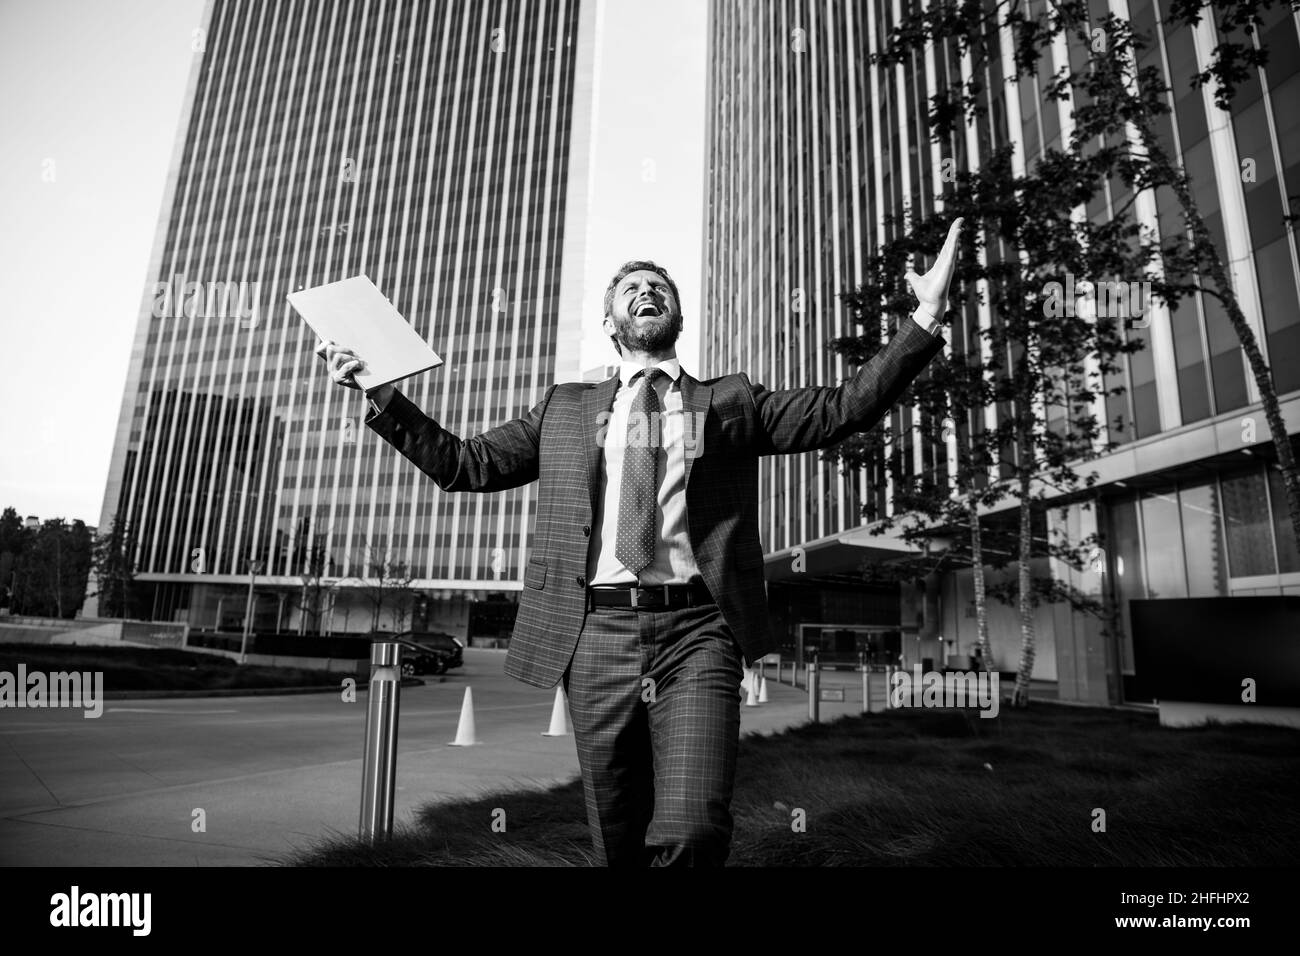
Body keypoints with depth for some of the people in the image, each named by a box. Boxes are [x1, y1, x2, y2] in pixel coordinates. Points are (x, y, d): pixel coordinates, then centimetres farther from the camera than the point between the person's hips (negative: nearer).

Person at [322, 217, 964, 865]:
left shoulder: (731, 401, 15)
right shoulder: (566, 408, 17)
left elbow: (840, 410, 7)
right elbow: (465, 463, 16)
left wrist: (925, 321, 0)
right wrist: (380, 392, 9)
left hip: (696, 631, -1)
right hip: (596, 636, 2)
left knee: (693, 830, -19)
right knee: (618, 842, 11)